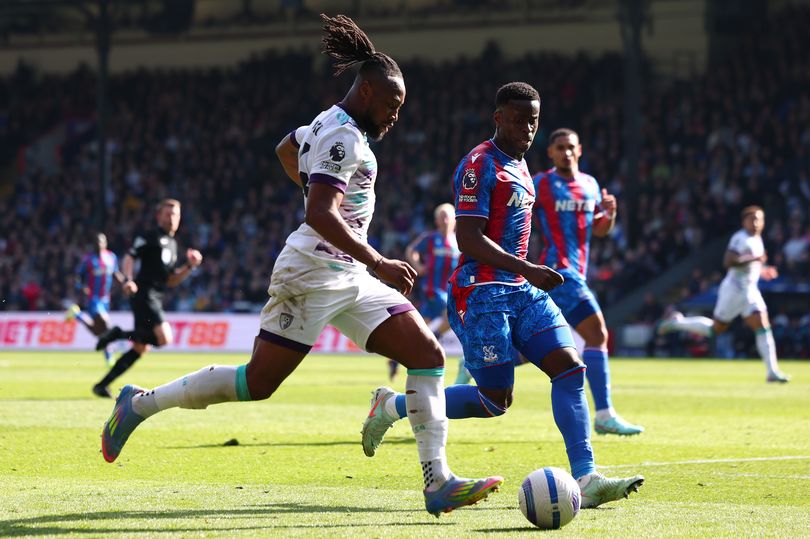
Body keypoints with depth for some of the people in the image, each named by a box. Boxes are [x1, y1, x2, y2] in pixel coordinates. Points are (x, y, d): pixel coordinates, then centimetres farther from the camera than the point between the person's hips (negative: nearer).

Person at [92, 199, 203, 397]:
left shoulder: (172, 244, 23)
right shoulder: (151, 237, -2)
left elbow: (171, 280, 25)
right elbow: (129, 257, -11)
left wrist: (190, 266, 11)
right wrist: (128, 280, -26)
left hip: (155, 299, 9)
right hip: (144, 293, -9)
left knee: (140, 348, 8)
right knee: (164, 338, -24)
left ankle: (102, 385, 12)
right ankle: (120, 334, -8)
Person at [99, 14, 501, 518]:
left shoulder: (334, 125, 14)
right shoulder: (343, 137, -16)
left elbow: (286, 149, 35)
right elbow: (319, 215, -27)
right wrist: (378, 263, -29)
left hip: (347, 277, 10)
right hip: (313, 272, -10)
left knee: (429, 354, -2)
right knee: (259, 382, -5)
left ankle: (439, 483, -7)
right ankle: (141, 403, 12)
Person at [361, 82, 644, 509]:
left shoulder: (520, 166, 17)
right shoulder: (480, 165, -12)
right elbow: (468, 238, -20)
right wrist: (527, 269, -26)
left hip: (521, 291, 9)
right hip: (483, 293, -9)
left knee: (570, 367, -8)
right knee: (495, 401, -6)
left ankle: (585, 479, -13)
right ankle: (392, 406, 12)